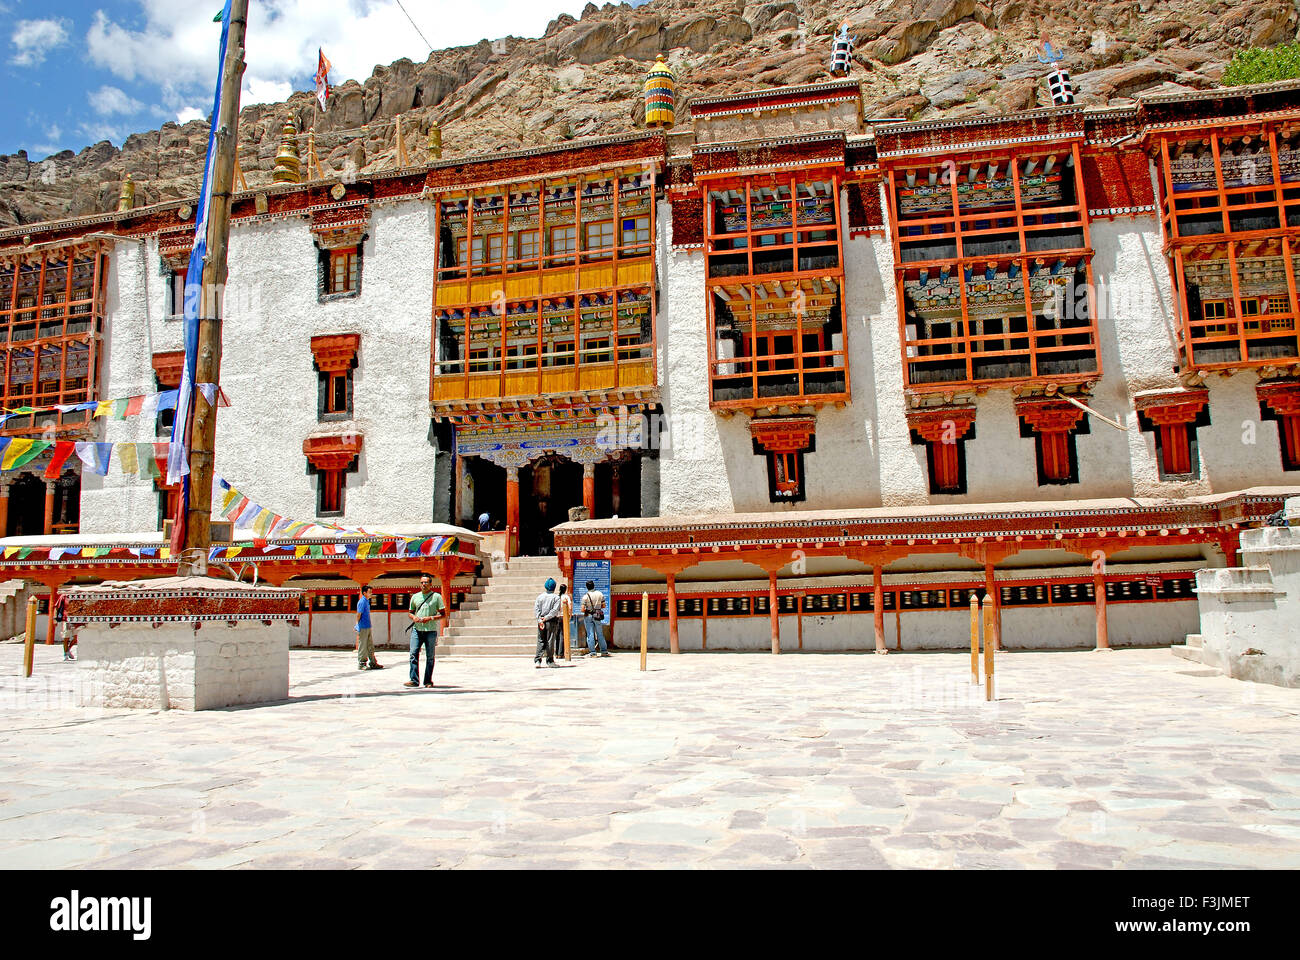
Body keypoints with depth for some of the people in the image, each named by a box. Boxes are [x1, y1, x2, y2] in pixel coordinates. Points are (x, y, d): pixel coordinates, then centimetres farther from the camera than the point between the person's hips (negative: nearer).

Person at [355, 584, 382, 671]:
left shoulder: (367, 601, 14)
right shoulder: (362, 602, -14)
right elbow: (358, 614, -14)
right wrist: (357, 626, -11)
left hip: (367, 627, 9)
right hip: (363, 628, -9)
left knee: (370, 646, 11)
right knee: (362, 646, -2)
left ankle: (373, 663, 16)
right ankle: (361, 664, 5)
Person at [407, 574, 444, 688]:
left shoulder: (437, 596, 3)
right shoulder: (415, 596, 13)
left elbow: (442, 614, 2)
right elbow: (410, 612, 21)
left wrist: (430, 618, -13)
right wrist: (413, 617, -2)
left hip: (431, 630, -2)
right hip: (417, 629, 2)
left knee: (430, 656, 3)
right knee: (413, 654, -9)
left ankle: (428, 681, 10)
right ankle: (414, 680, -8)